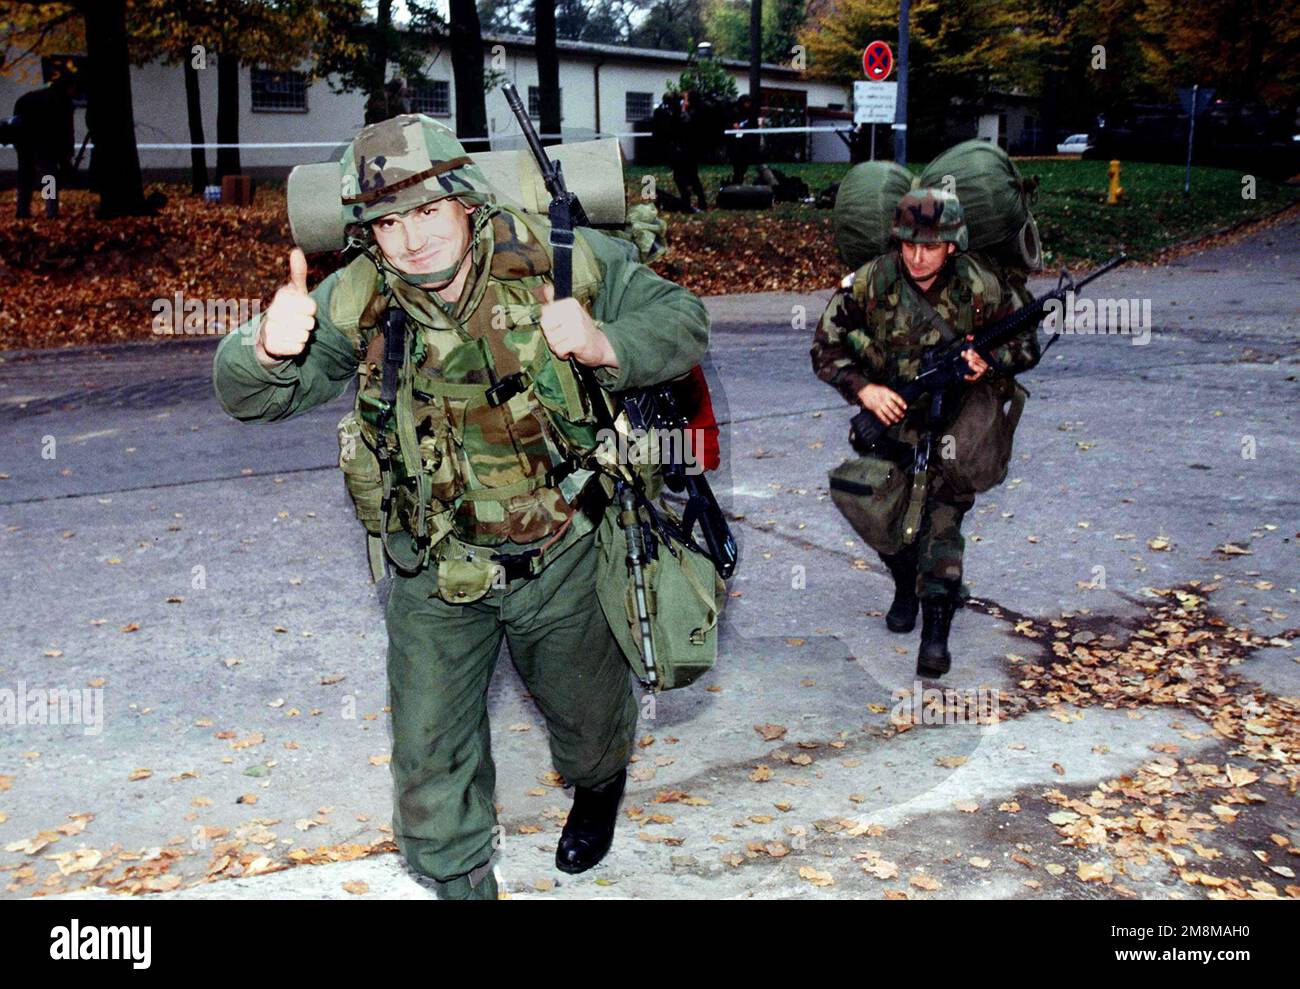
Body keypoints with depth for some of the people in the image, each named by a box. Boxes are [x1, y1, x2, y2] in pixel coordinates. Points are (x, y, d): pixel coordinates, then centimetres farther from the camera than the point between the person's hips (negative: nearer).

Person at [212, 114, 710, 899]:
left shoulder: (557, 259, -18)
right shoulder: (358, 303, -15)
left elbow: (683, 320, -9)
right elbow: (248, 396, -11)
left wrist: (604, 346, -31)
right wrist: (271, 347, -35)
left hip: (559, 553, 0)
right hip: (435, 572, 1)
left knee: (587, 713, 25)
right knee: (432, 760, 10)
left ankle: (600, 784, 62)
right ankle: (461, 883, 39)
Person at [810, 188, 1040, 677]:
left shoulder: (981, 287, -15)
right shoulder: (869, 283, -16)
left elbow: (1027, 344, -3)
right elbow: (826, 348, -9)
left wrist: (988, 362, -24)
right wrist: (863, 389, -23)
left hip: (954, 422, -2)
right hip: (887, 413, 2)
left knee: (943, 519, -9)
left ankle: (936, 630, -5)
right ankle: (905, 586, 37)